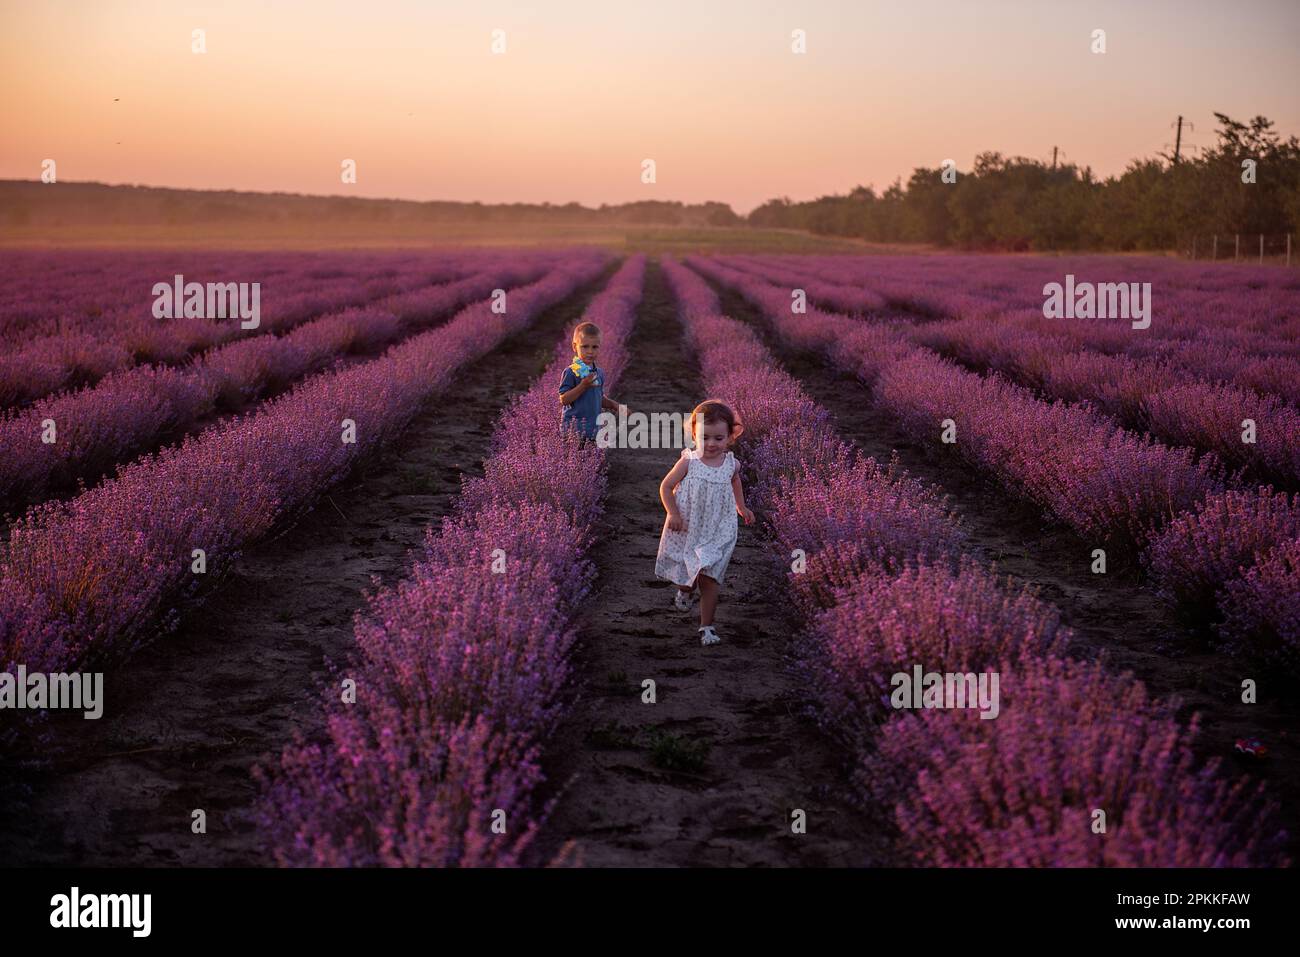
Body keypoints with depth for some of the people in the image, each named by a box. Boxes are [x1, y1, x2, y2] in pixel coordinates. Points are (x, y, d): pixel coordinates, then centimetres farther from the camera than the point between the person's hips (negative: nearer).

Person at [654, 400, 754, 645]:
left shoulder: (731, 464, -4)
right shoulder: (688, 462, -13)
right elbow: (666, 487, -7)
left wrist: (741, 507, 25)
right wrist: (673, 514, -18)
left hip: (717, 532, 0)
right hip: (686, 529, 0)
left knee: (708, 579, -6)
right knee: (686, 574, 14)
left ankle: (706, 627, 2)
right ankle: (684, 591, 50)